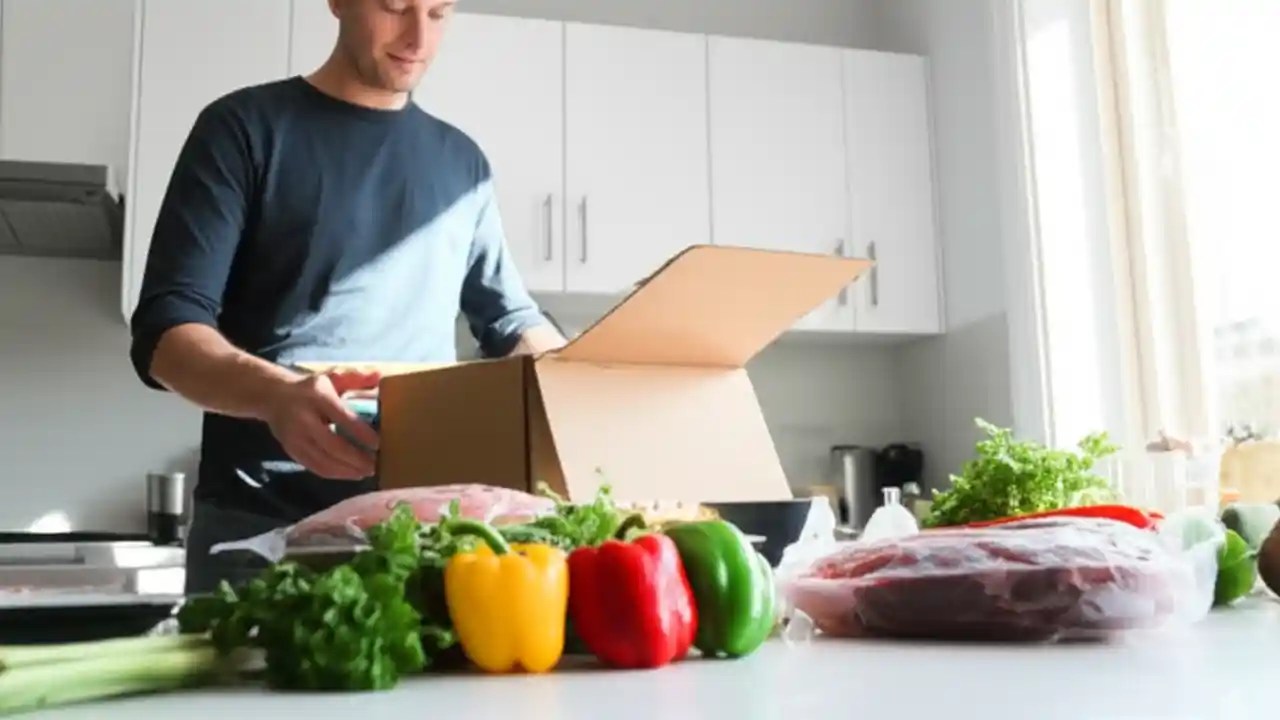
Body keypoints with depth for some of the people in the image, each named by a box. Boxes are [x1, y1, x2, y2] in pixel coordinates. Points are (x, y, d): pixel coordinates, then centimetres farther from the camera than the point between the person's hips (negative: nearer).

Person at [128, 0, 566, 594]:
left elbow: (510, 322, 20)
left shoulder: (460, 161, 14)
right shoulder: (246, 127, 2)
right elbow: (165, 330, -6)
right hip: (262, 522, -3)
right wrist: (275, 391, -27)